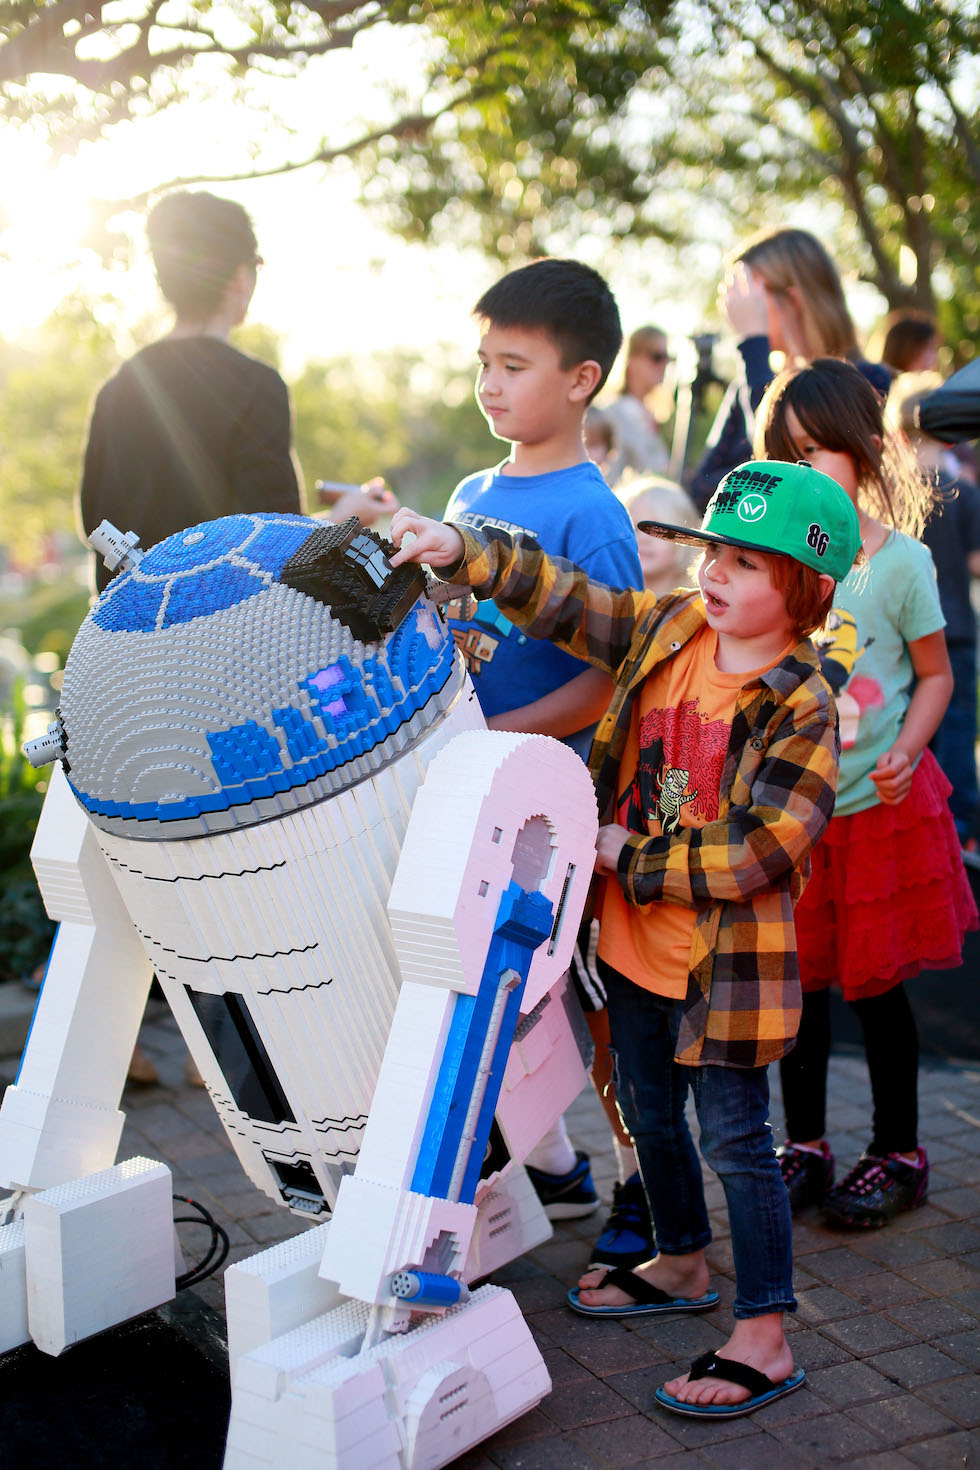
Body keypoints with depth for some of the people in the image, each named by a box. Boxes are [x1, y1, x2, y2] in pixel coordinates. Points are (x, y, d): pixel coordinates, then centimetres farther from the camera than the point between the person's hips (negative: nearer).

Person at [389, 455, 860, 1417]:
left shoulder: (800, 709, -19)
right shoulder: (666, 629, 0)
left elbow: (754, 853, -24)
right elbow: (557, 598, 1)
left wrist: (627, 856, -18)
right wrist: (461, 548, -14)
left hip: (730, 956, -7)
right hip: (636, 940, 7)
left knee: (733, 1139, 1)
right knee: (649, 1113, 22)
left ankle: (764, 1341, 15)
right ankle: (681, 1265, 45)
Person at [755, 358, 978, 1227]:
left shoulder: (901, 560, -7)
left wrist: (905, 749, -16)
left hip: (879, 805, -3)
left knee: (875, 983, 6)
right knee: (801, 978, 11)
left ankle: (900, 1152, 24)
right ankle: (806, 1146, 27)